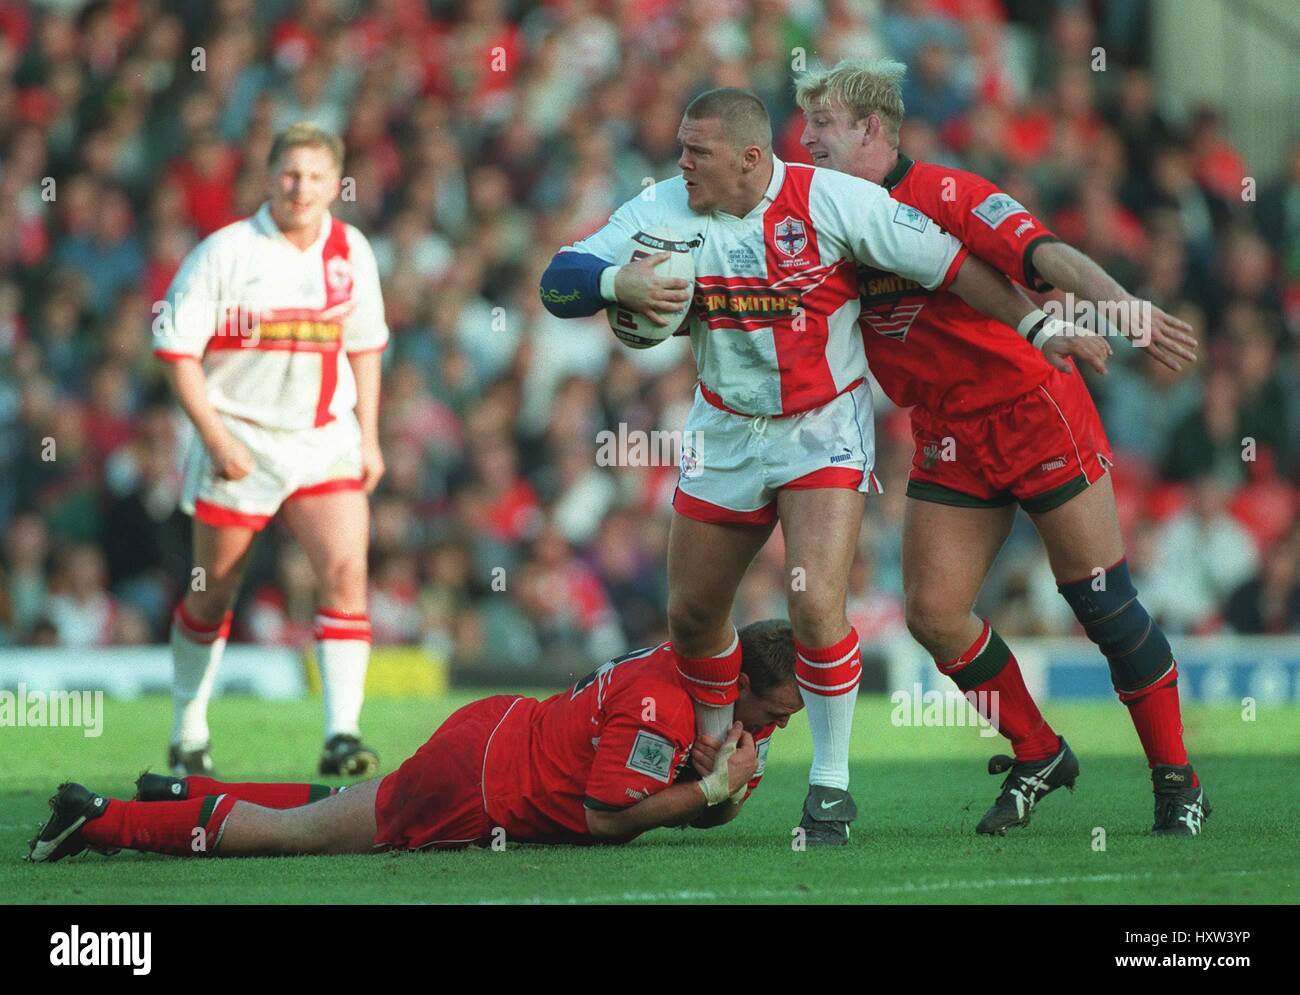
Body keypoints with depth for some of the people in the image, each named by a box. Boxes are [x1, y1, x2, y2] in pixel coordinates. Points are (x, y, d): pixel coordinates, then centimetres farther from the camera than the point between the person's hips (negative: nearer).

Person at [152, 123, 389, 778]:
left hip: (326, 441, 3)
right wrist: (214, 436, -14)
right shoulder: (224, 252, -10)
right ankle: (188, 736, 25)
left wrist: (368, 437, 10)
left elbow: (364, 346, 16)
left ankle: (342, 736, -17)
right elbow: (176, 348, -8)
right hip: (241, 443, -3)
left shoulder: (351, 252, 3)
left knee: (346, 571, -16)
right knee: (213, 595, 7)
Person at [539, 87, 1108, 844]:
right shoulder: (664, 212, -9)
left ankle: (832, 782, -3)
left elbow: (952, 263, -12)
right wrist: (620, 282, -32)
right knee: (692, 614, 10)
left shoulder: (833, 201, -18)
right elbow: (559, 282, -11)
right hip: (726, 434, 4)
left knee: (817, 604, -20)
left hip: (823, 432, -4)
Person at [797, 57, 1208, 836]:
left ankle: (1176, 780, 8)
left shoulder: (945, 195, -16)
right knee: (933, 612, -3)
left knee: (1105, 603, -4)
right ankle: (1039, 756, 16)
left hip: (1036, 414, -6)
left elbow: (1048, 256, -28)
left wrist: (1119, 303, -46)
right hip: (949, 442, 6)